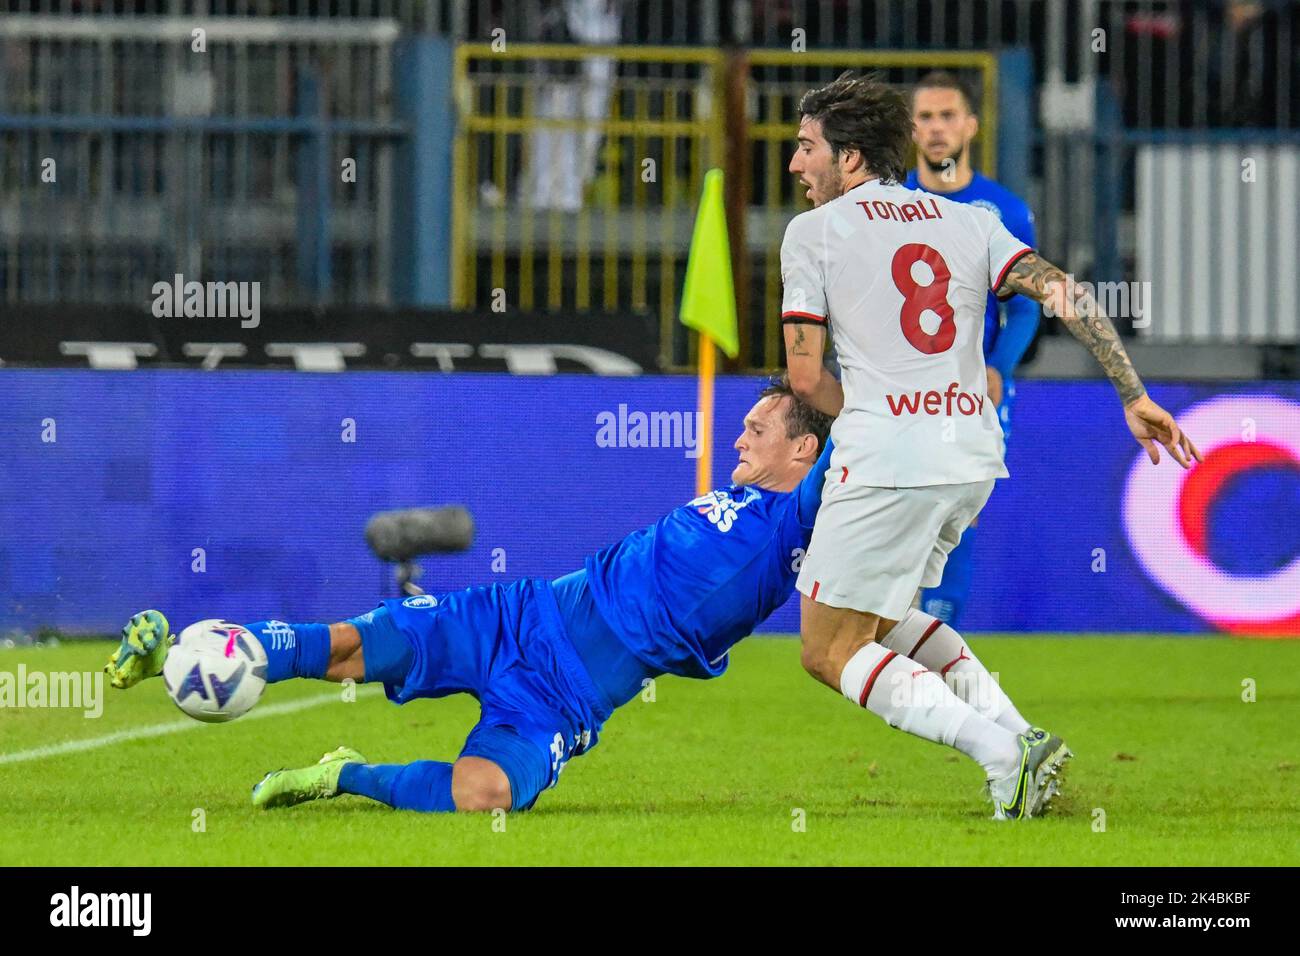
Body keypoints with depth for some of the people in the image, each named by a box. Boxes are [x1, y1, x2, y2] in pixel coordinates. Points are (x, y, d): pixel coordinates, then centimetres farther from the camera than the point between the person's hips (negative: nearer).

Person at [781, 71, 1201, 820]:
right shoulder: (969, 222, 16)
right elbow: (1068, 296, 3)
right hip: (974, 461, 7)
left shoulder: (813, 231, 3)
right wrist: (1134, 395, 2)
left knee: (830, 651, 1)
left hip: (884, 460, -7)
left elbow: (805, 376, 0)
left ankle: (1002, 754, -17)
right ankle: (1017, 737, 7)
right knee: (882, 617, 25)